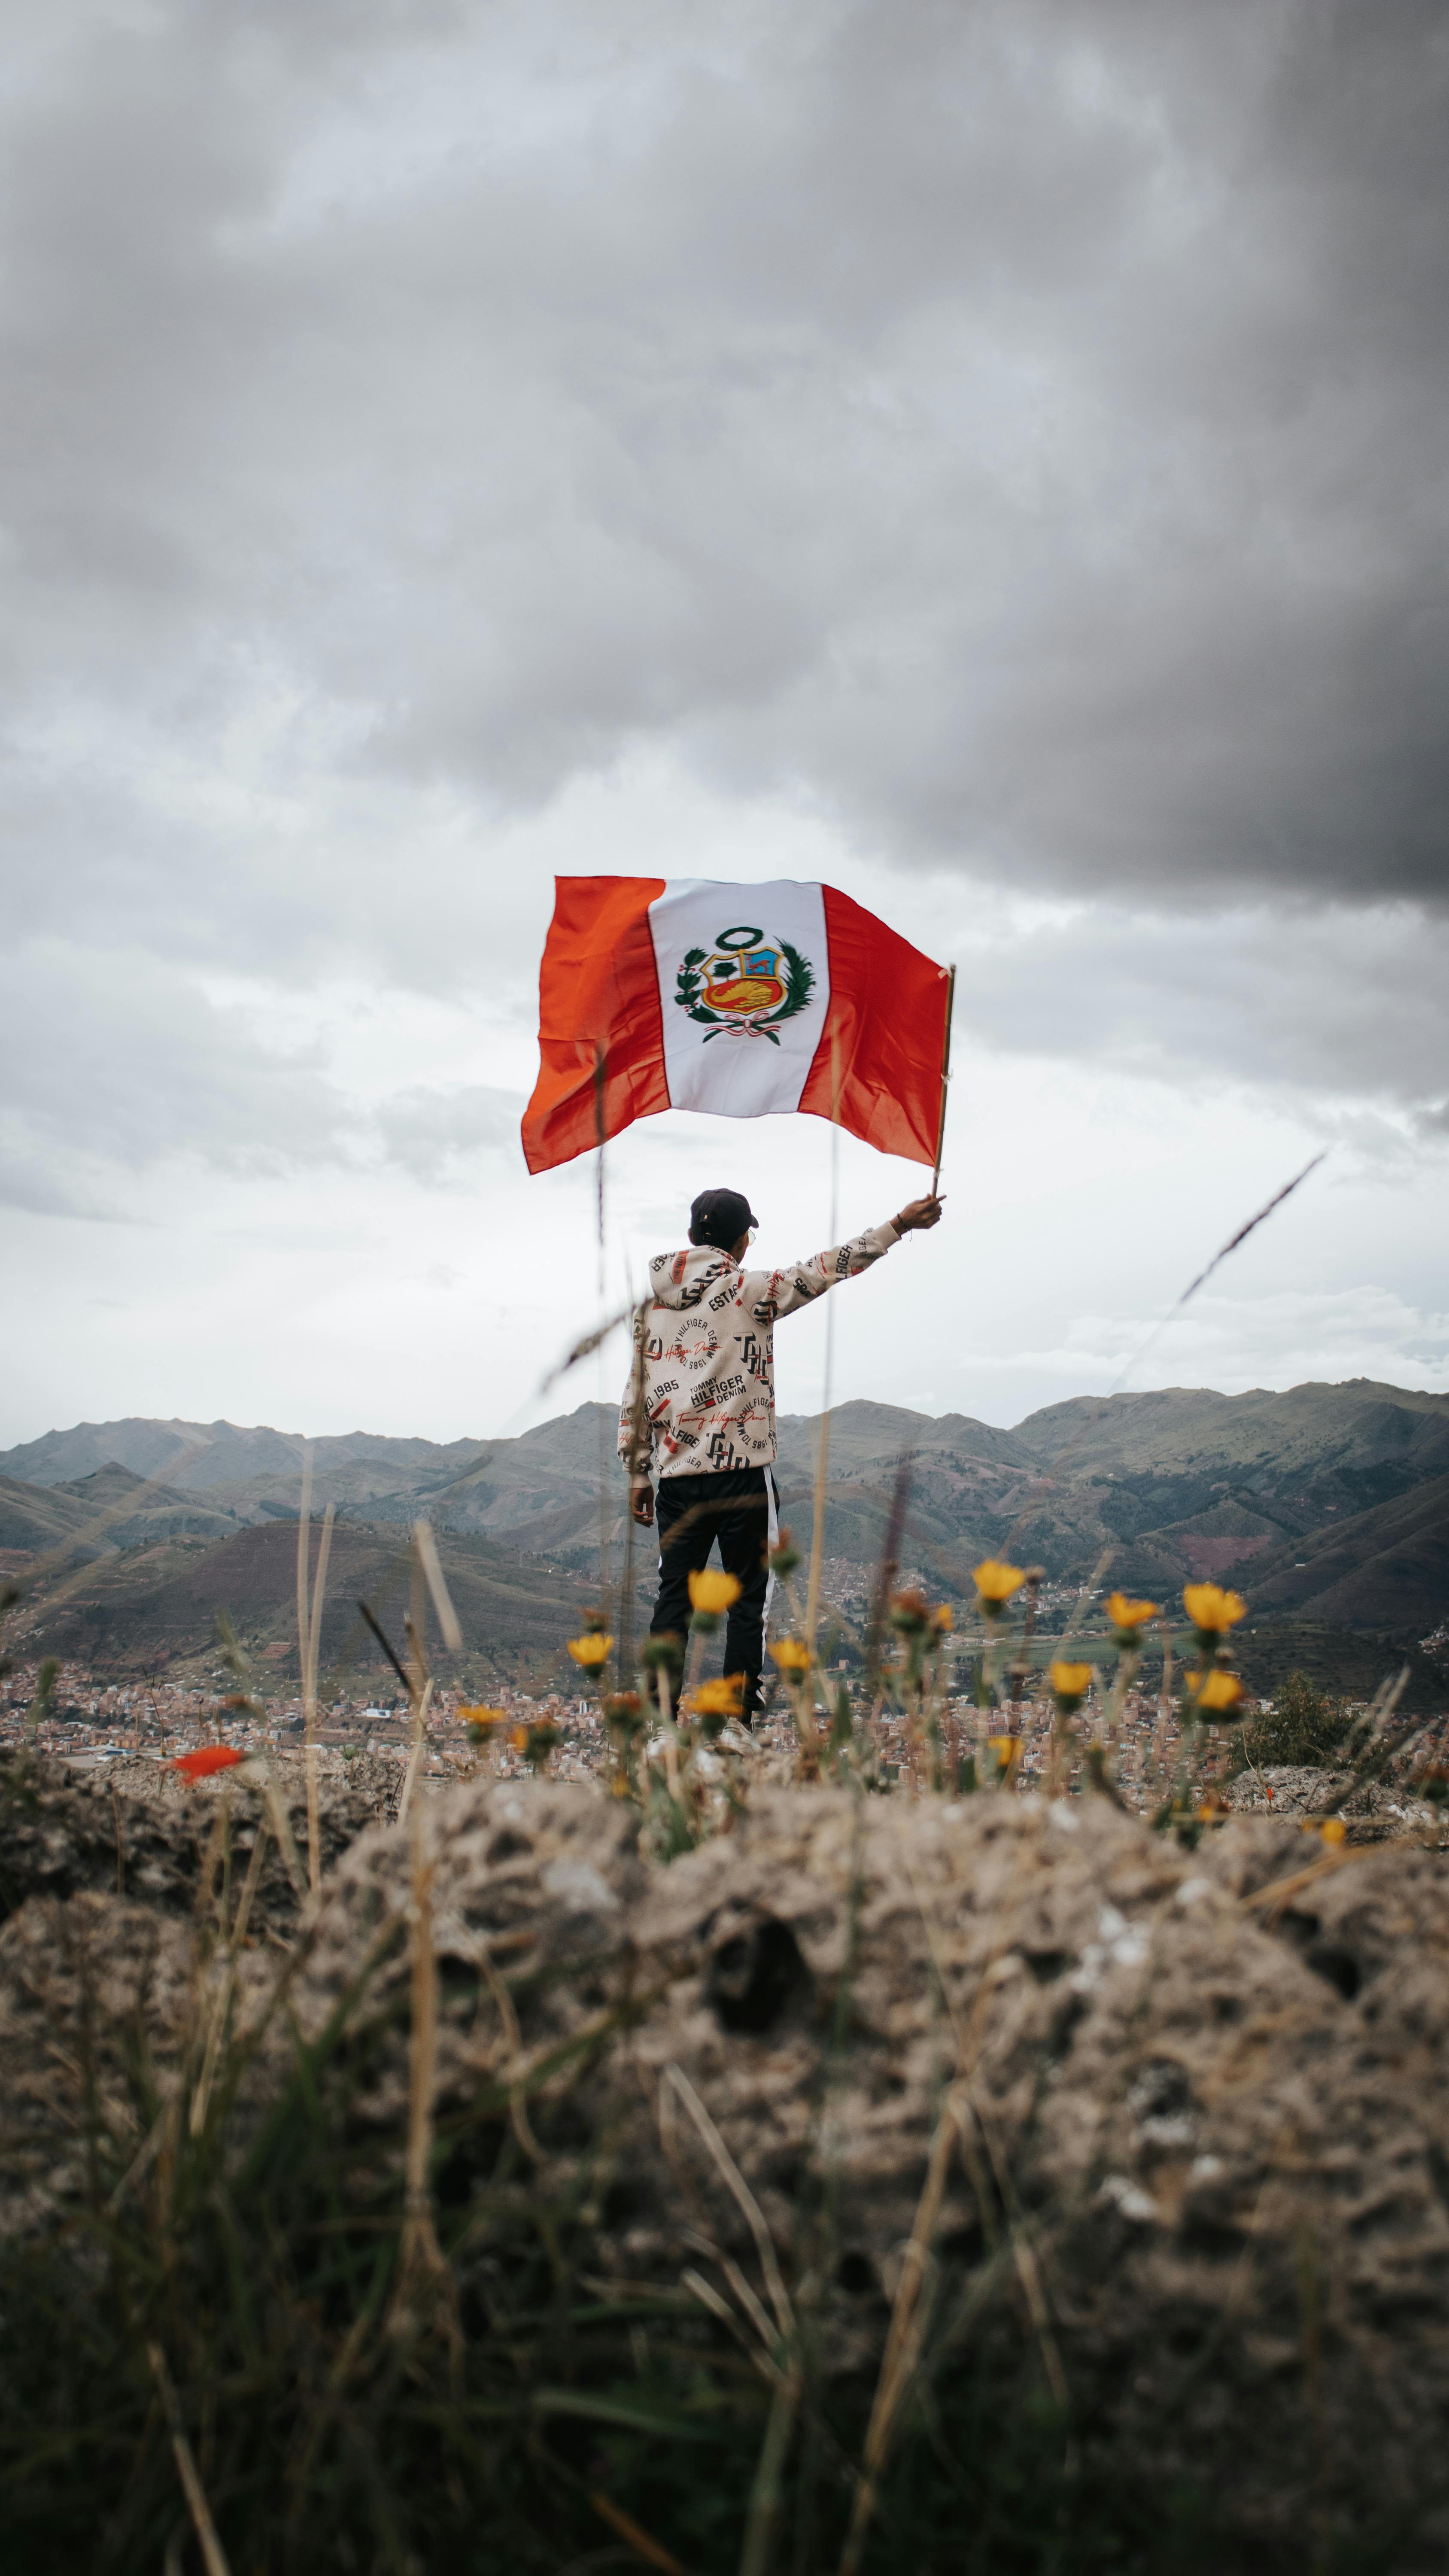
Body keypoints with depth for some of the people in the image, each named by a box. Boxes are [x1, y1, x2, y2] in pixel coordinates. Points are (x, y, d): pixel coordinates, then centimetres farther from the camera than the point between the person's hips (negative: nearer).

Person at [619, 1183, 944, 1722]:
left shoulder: (650, 1301, 9)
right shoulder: (749, 1290, -4)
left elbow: (635, 1393, 10)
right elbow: (826, 1269, -1)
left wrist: (637, 1474, 15)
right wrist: (899, 1225, 5)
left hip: (676, 1473, 4)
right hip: (742, 1471, -4)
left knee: (673, 1598, 9)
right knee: (747, 1601, 4)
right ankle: (738, 1722, 3)